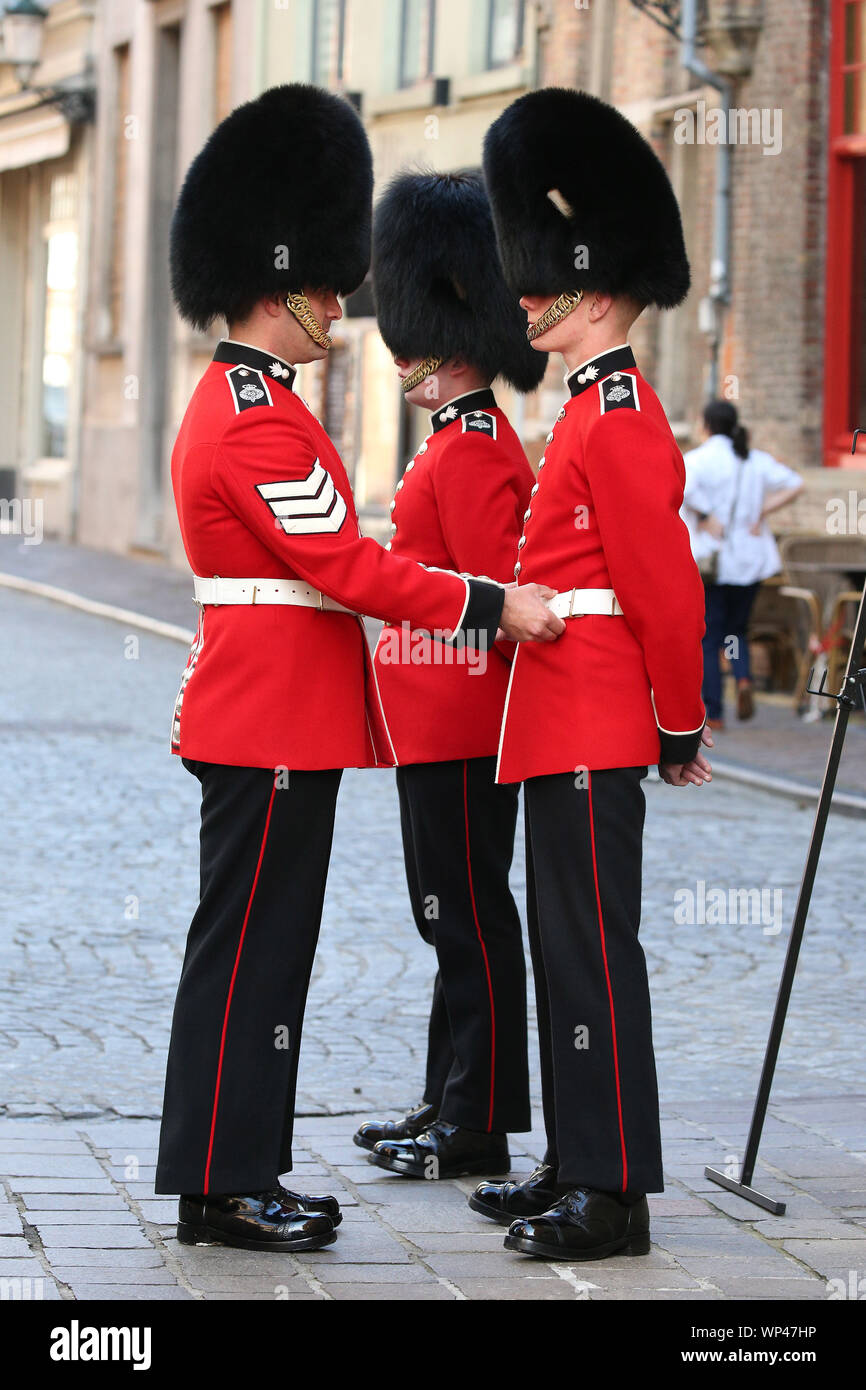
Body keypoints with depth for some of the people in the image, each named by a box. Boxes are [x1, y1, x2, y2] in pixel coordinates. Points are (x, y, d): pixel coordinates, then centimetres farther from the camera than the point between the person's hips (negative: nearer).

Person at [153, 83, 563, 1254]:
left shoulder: (232, 403, 16)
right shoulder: (260, 422, -18)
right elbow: (350, 569, -22)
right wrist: (491, 611, -19)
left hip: (268, 722, 11)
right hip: (273, 733, -11)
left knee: (258, 948, 13)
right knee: (248, 950, -5)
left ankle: (237, 1175, 19)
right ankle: (222, 1188, 1)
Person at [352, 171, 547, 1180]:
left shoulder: (471, 455, -17)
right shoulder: (470, 444, 15)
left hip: (456, 733, -10)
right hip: (438, 726, 10)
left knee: (470, 919, -4)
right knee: (455, 916, 14)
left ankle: (477, 1126, 2)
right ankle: (452, 1107, 21)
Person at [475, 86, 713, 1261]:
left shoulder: (617, 420, -16)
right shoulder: (605, 409, 16)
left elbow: (667, 588, -17)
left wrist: (680, 730, -11)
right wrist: (671, 723, 22)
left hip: (589, 736, -10)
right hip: (569, 728, 10)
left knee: (592, 949, -7)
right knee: (567, 943, 14)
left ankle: (615, 1196, -2)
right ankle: (577, 1167, 22)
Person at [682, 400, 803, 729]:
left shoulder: (699, 458, -7)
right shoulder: (756, 460, 8)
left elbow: (680, 488, -26)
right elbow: (794, 484, 2)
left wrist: (705, 515, -15)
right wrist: (761, 513, 0)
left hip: (709, 560, -4)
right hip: (749, 560, 4)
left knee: (708, 637, 3)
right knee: (737, 629, 19)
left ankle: (713, 713, 0)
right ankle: (744, 677, -11)